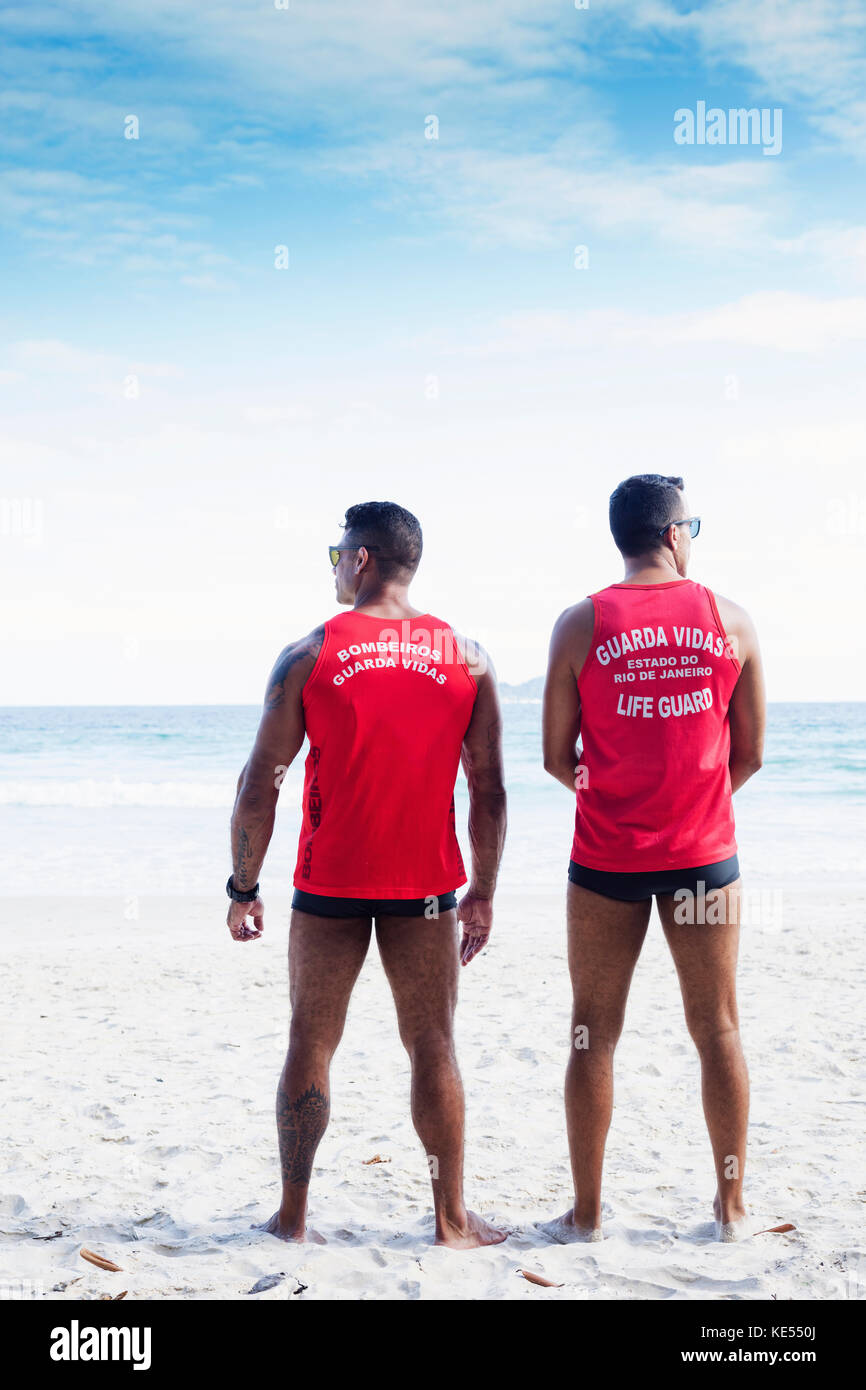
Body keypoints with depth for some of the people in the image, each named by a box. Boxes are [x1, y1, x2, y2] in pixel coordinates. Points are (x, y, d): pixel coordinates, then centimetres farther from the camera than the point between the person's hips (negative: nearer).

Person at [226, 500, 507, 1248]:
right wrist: (483, 892, 8)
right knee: (433, 1046, 9)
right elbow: (489, 791, -1)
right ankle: (453, 1220, 15)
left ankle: (293, 1216, 17)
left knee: (311, 1044, 11)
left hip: (329, 884, -1)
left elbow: (260, 783, -6)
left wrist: (244, 886, 3)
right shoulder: (468, 658, -1)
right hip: (425, 885, 1)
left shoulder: (308, 656, -7)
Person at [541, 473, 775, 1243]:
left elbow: (557, 758, -2)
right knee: (718, 1031, 12)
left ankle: (586, 1212, 15)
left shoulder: (581, 624, -5)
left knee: (595, 1034, 8)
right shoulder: (731, 620, -2)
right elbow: (750, 755, 3)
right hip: (704, 856, 1)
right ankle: (732, 1206, 21)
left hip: (607, 856, -1)